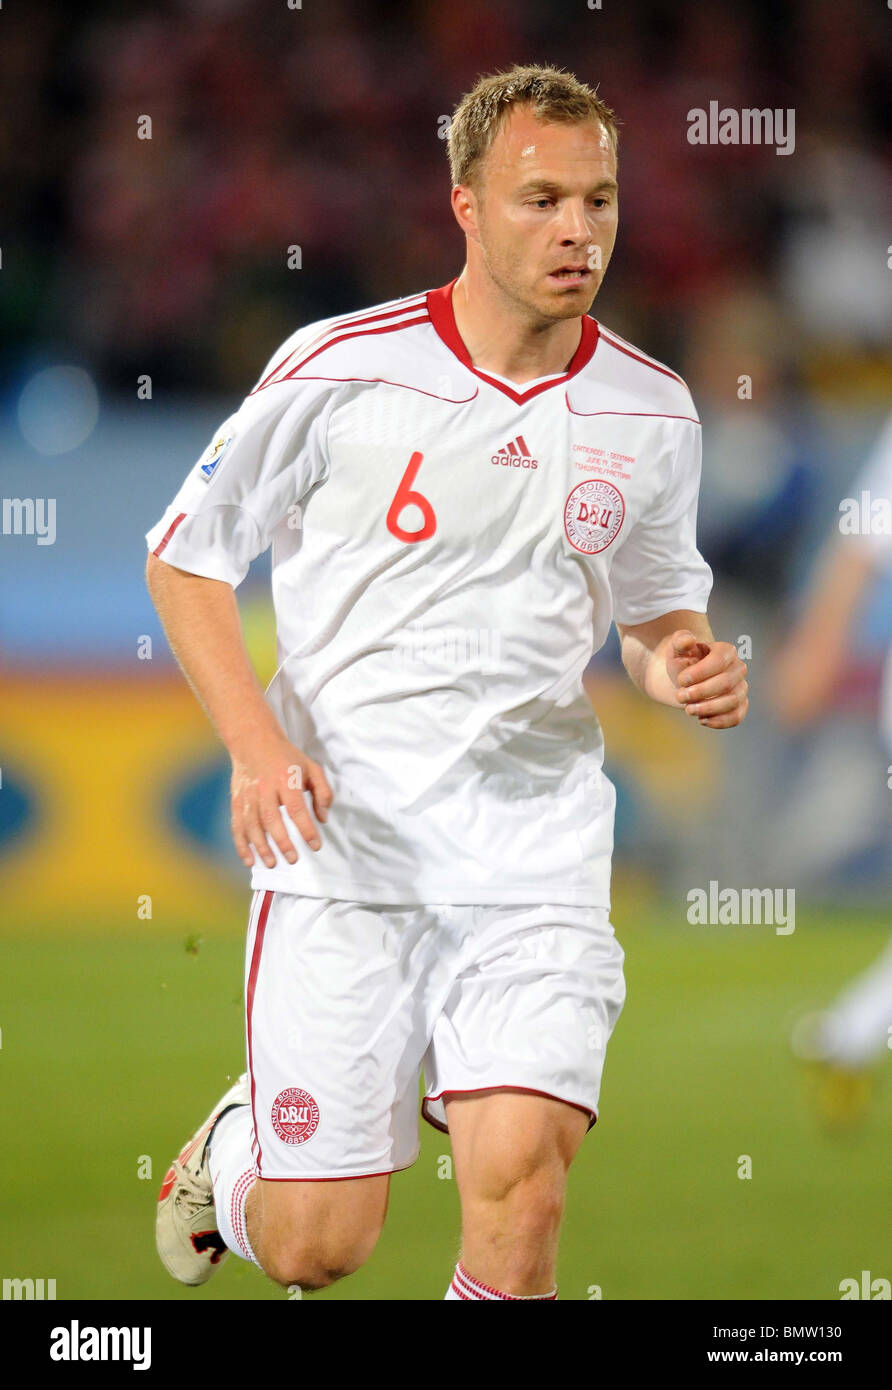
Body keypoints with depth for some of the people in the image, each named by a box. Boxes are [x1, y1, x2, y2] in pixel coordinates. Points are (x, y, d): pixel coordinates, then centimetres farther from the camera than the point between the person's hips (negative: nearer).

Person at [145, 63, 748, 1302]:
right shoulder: (341, 368, -6)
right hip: (343, 833, -2)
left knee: (518, 1195, -18)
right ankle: (236, 1148, 34)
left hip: (535, 849, 2)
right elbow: (185, 556, 4)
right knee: (316, 1246, -1)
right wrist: (255, 743, -10)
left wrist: (684, 666, -3)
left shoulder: (652, 412, 4)